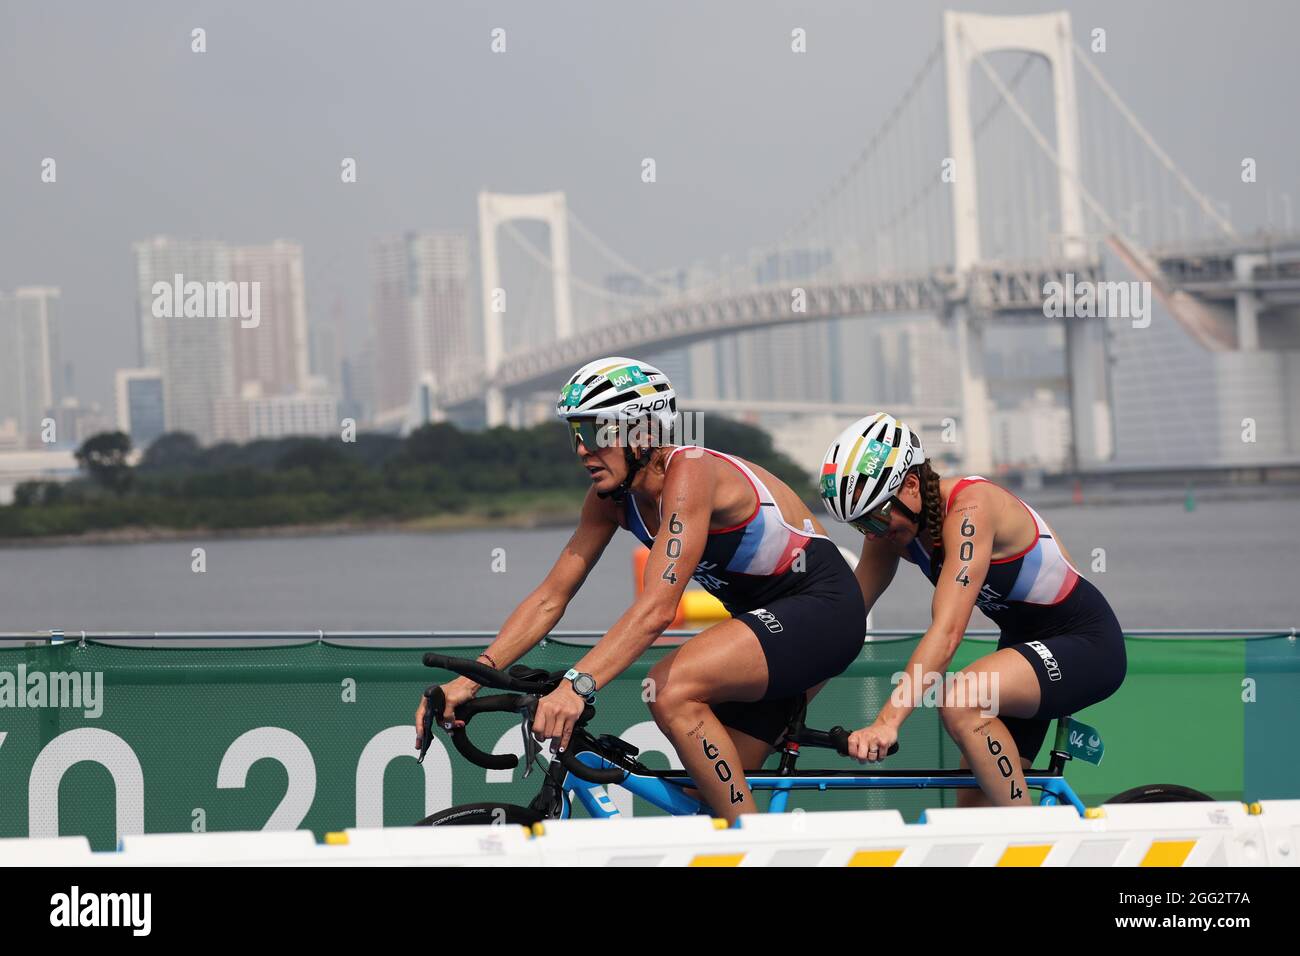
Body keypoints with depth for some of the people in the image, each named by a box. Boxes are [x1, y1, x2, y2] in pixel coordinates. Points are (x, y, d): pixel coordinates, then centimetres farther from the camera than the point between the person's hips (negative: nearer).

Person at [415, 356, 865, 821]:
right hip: (766, 619, 9)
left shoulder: (689, 474, -26)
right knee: (711, 790, 3)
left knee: (672, 691, -28)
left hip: (821, 608, -9)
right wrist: (469, 679, -13)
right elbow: (550, 597, -1)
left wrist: (577, 684, -48)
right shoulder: (610, 496, -2)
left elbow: (656, 608, -37)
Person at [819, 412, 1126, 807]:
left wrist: (887, 721, -45)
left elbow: (947, 631, -38)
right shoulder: (892, 524, -5)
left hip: (1086, 643, -9)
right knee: (975, 807, -1)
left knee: (961, 701, -33)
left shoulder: (969, 510, -29)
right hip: (1024, 641, 9)